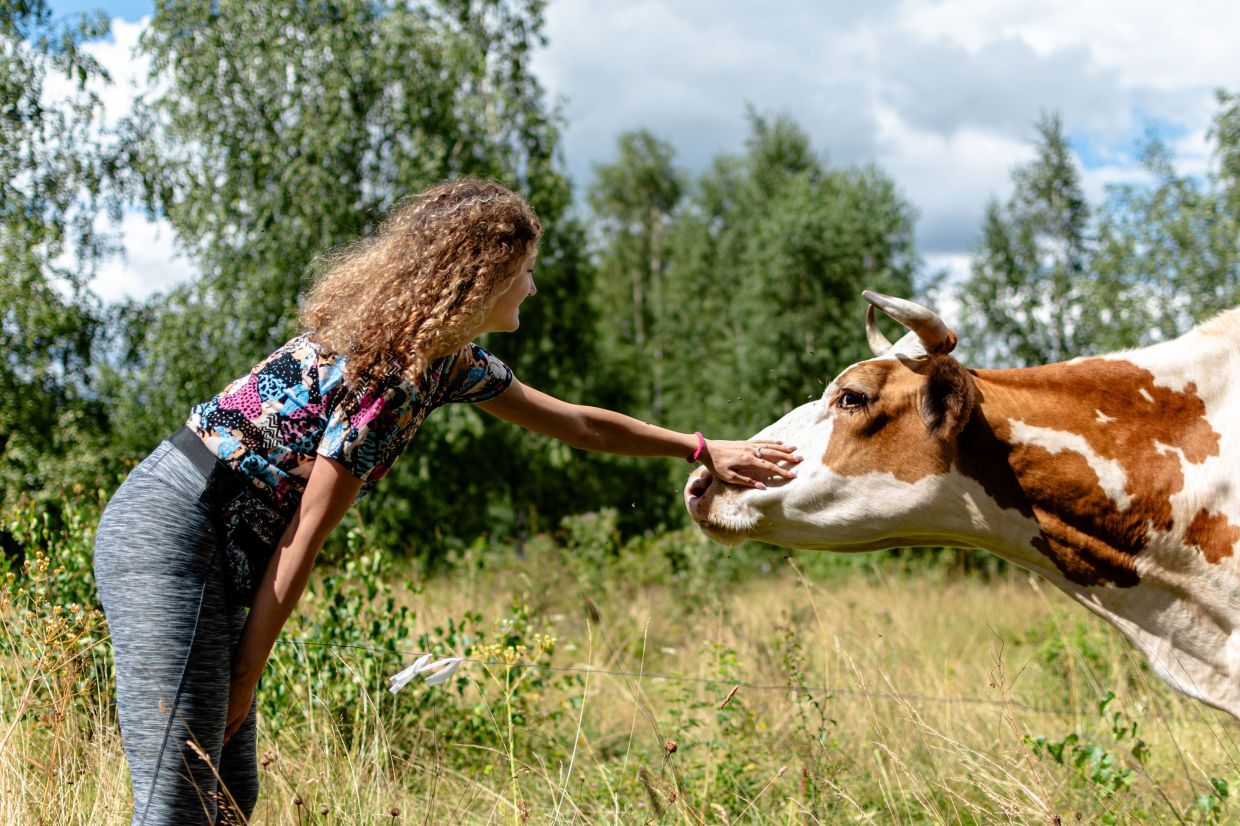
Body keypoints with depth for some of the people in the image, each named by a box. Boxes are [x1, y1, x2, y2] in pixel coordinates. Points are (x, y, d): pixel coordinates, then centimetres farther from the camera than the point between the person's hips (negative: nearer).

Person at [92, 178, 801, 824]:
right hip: (170, 536, -10)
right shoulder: (388, 376, -19)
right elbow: (300, 543, -17)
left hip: (214, 551, 10)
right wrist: (241, 683, -11)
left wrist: (704, 449, 32)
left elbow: (574, 423, 25)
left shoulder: (449, 360, 10)